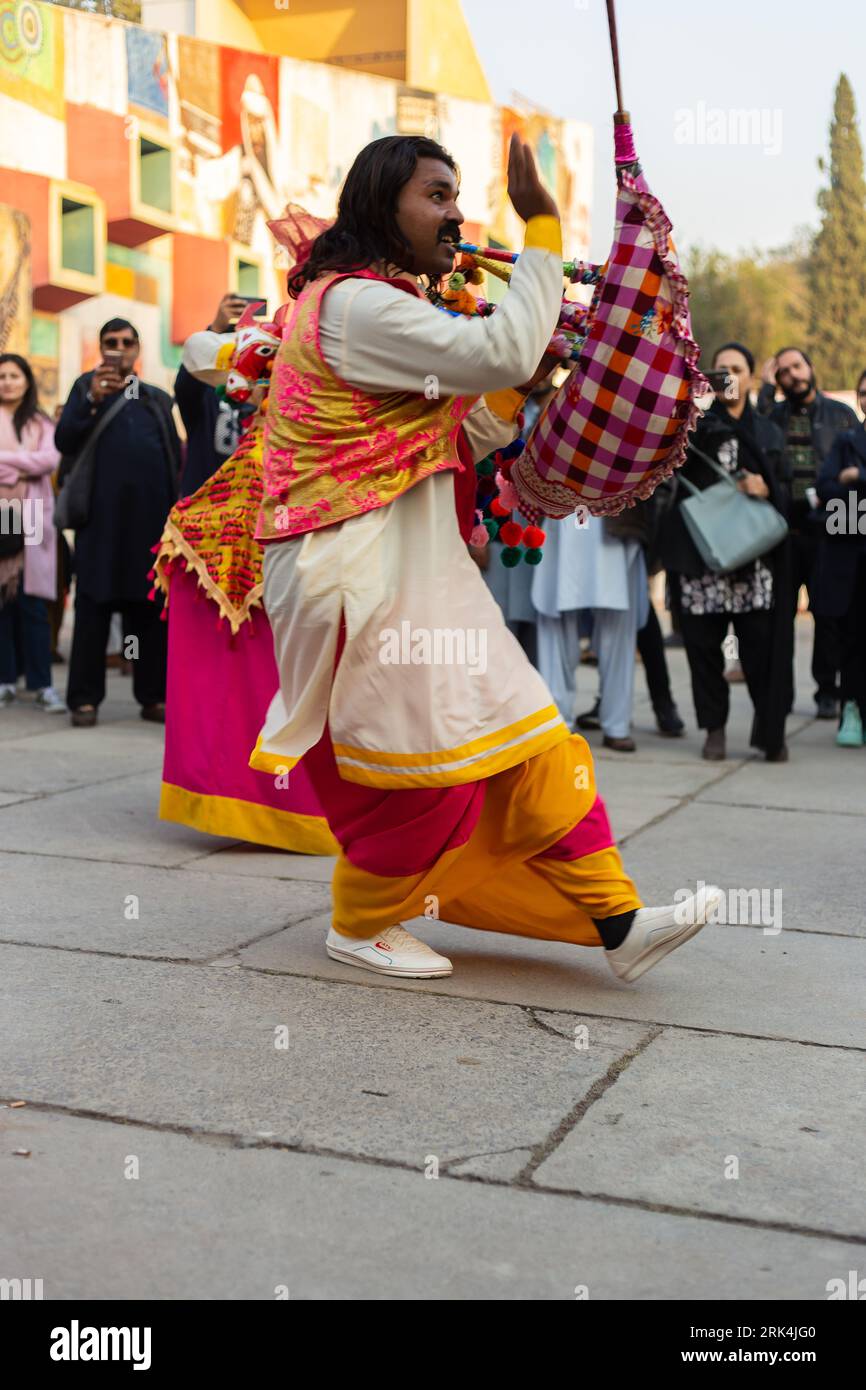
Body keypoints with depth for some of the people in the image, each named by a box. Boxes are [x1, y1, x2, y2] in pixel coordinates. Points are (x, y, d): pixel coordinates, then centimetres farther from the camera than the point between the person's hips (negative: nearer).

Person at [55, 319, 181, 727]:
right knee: (94, 605, -2)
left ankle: (153, 696, 8)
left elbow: (175, 458, 17)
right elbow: (64, 441, -1)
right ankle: (85, 699, -1)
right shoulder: (88, 385, 11)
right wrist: (93, 400, -15)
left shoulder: (159, 398, 18)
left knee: (151, 608, 4)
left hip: (153, 517, 3)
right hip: (102, 515, -2)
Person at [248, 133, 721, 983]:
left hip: (415, 573, 10)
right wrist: (541, 229, -16)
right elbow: (502, 354, -23)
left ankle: (613, 920, 8)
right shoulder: (356, 304, -15)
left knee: (521, 740, 5)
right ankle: (362, 925, 21)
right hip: (357, 579, -10)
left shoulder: (379, 305, 20)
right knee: (415, 762, -3)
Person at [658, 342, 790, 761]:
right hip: (700, 552, -1)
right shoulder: (695, 420, 10)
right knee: (702, 644, 2)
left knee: (761, 644, -5)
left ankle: (770, 729, 5)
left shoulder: (767, 432, 18)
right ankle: (714, 727, 16)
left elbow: (785, 490, 17)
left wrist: (766, 490, -6)